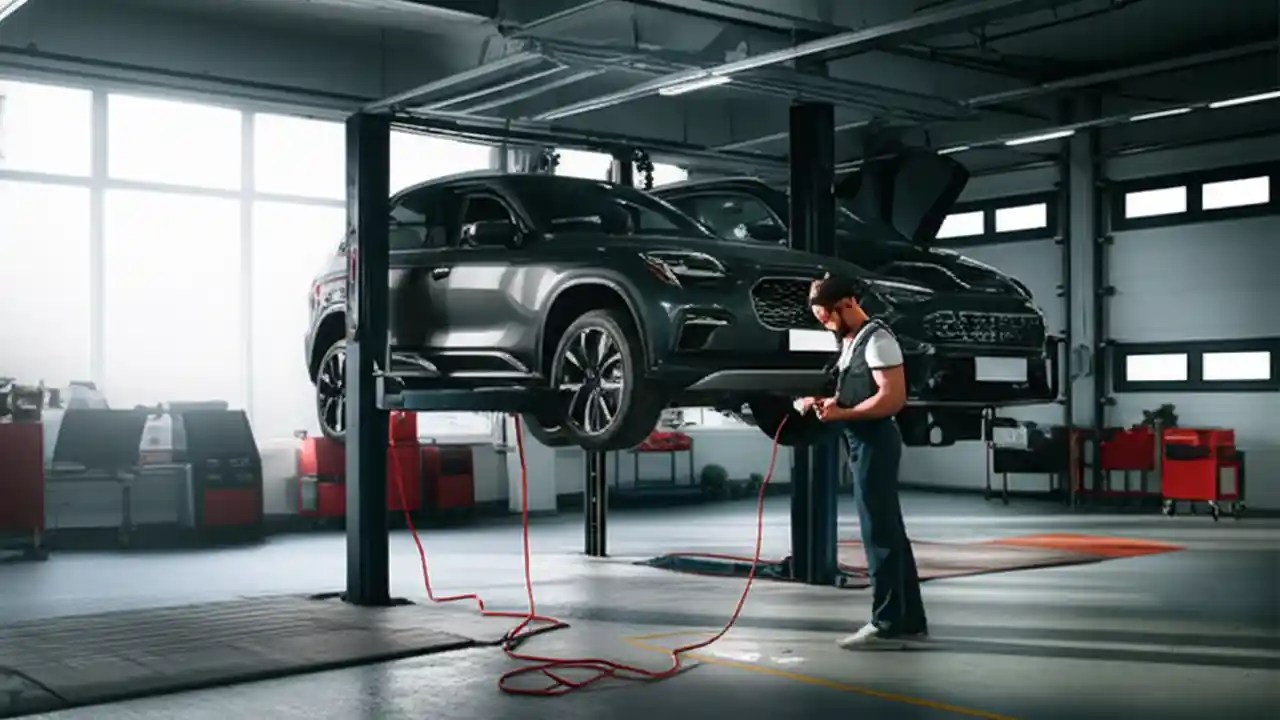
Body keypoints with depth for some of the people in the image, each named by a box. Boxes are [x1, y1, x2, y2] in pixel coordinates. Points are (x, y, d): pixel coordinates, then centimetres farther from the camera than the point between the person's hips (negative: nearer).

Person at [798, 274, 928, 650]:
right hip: (863, 443, 10)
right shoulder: (850, 342, 15)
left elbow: (894, 398, -22)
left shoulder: (877, 339, -14)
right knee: (889, 534, 13)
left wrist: (841, 413, -21)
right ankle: (909, 621, 20)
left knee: (880, 534, -6)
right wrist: (825, 403, 6)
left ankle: (888, 626, -1)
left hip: (876, 441, -10)